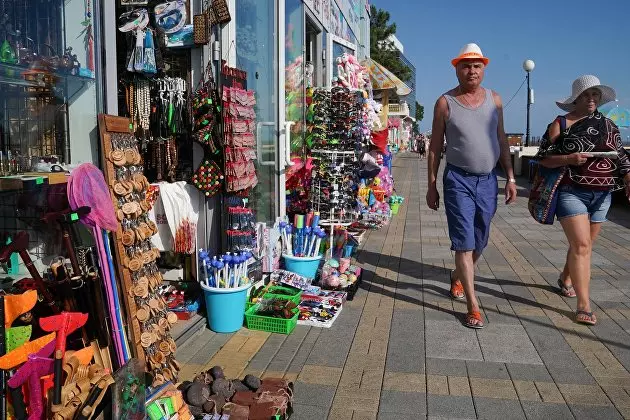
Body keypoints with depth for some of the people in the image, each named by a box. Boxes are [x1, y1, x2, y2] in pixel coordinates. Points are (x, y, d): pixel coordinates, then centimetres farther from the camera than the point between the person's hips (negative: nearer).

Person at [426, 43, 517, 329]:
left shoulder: (494, 100, 7)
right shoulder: (445, 103, -2)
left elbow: (502, 141, 12)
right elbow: (435, 147, 1)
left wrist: (510, 178, 7)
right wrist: (432, 186, 0)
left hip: (488, 180, 4)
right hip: (459, 179, -4)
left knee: (480, 242, 14)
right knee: (464, 242, -6)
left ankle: (458, 277, 42)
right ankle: (473, 306, -1)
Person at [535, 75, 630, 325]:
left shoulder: (608, 125, 11)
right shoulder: (560, 124, -2)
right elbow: (543, 158, -4)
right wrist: (569, 159, -20)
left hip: (602, 195, 5)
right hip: (571, 192, -5)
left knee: (584, 245, 15)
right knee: (581, 246, -11)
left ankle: (566, 278, 41)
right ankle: (584, 305, -8)